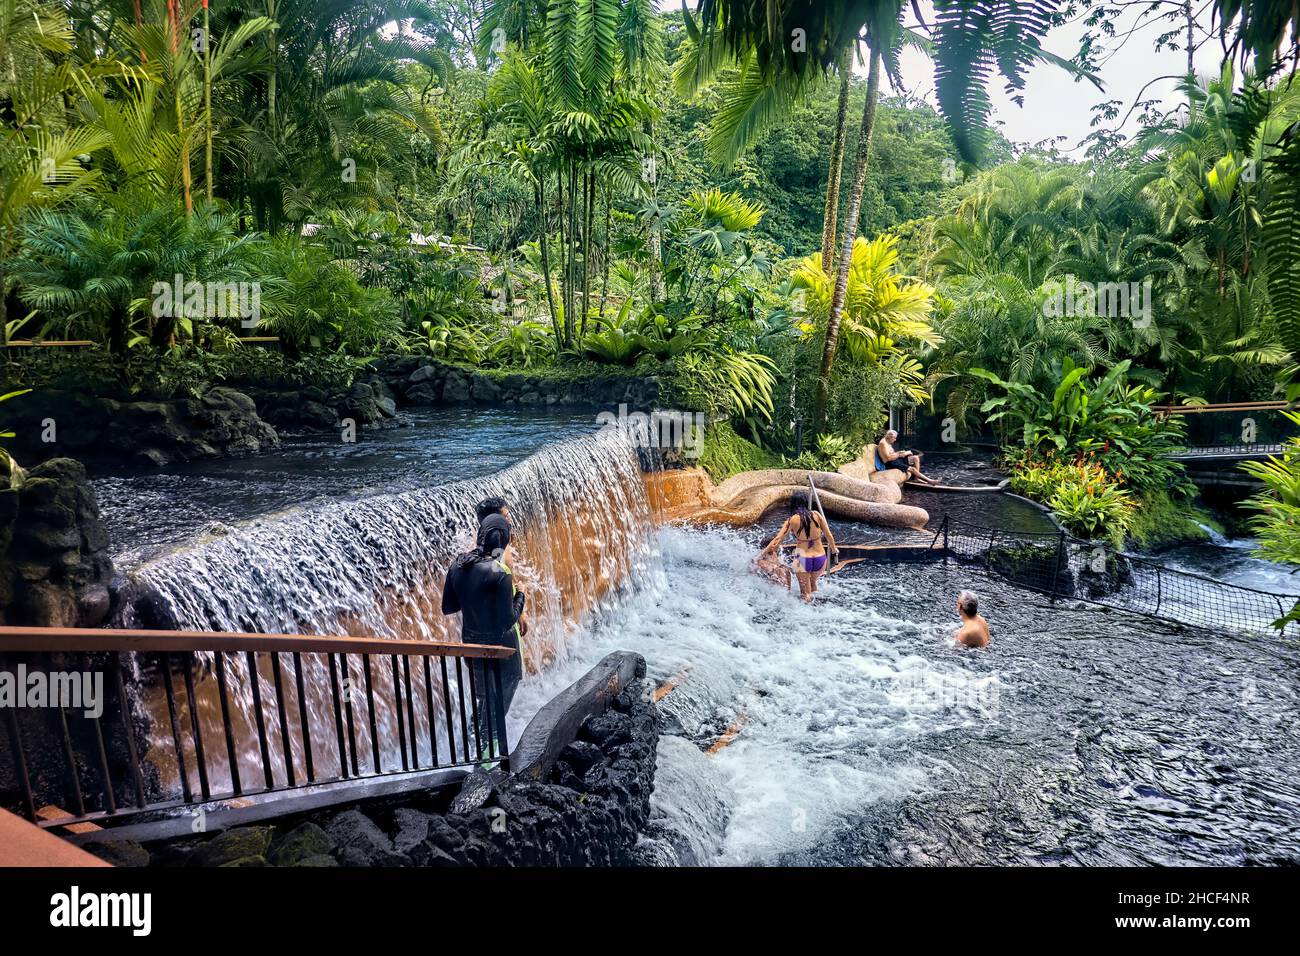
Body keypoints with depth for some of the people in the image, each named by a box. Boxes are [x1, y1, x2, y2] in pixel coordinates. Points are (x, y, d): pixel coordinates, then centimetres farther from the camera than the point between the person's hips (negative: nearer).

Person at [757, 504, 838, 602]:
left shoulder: (792, 520, -4)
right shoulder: (817, 515, 1)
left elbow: (778, 539, -7)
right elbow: (829, 536, 6)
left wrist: (763, 553, 2)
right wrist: (834, 549, 24)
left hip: (803, 559, -3)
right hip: (820, 559, 3)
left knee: (805, 593, 14)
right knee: (813, 581, 33)